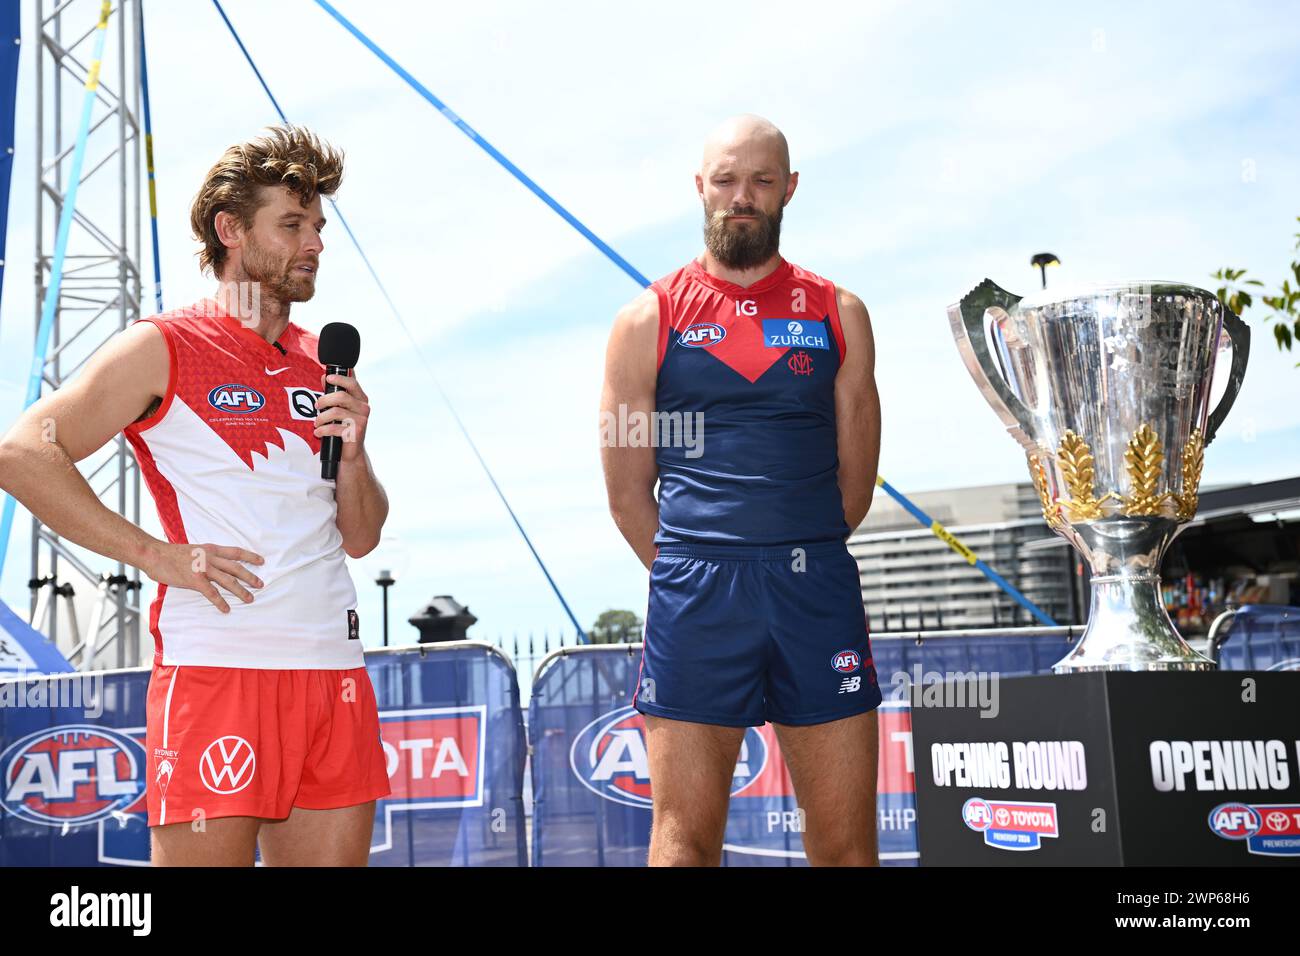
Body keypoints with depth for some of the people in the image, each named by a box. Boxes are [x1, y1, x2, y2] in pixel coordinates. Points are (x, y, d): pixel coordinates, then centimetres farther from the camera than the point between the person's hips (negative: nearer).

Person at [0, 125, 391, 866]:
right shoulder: (165, 348, 0)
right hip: (215, 667, -5)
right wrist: (158, 555, -12)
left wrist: (352, 453, -1)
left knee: (334, 854, 10)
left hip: (335, 668, 6)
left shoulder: (324, 364, 15)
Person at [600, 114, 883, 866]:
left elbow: (855, 479, 13)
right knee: (685, 840, 3)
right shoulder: (649, 319, 5)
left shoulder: (838, 314, 10)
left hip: (818, 590, 2)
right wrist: (692, 579, 6)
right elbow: (627, 492, 7)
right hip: (694, 601, -1)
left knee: (847, 840, 6)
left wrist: (797, 559, 12)